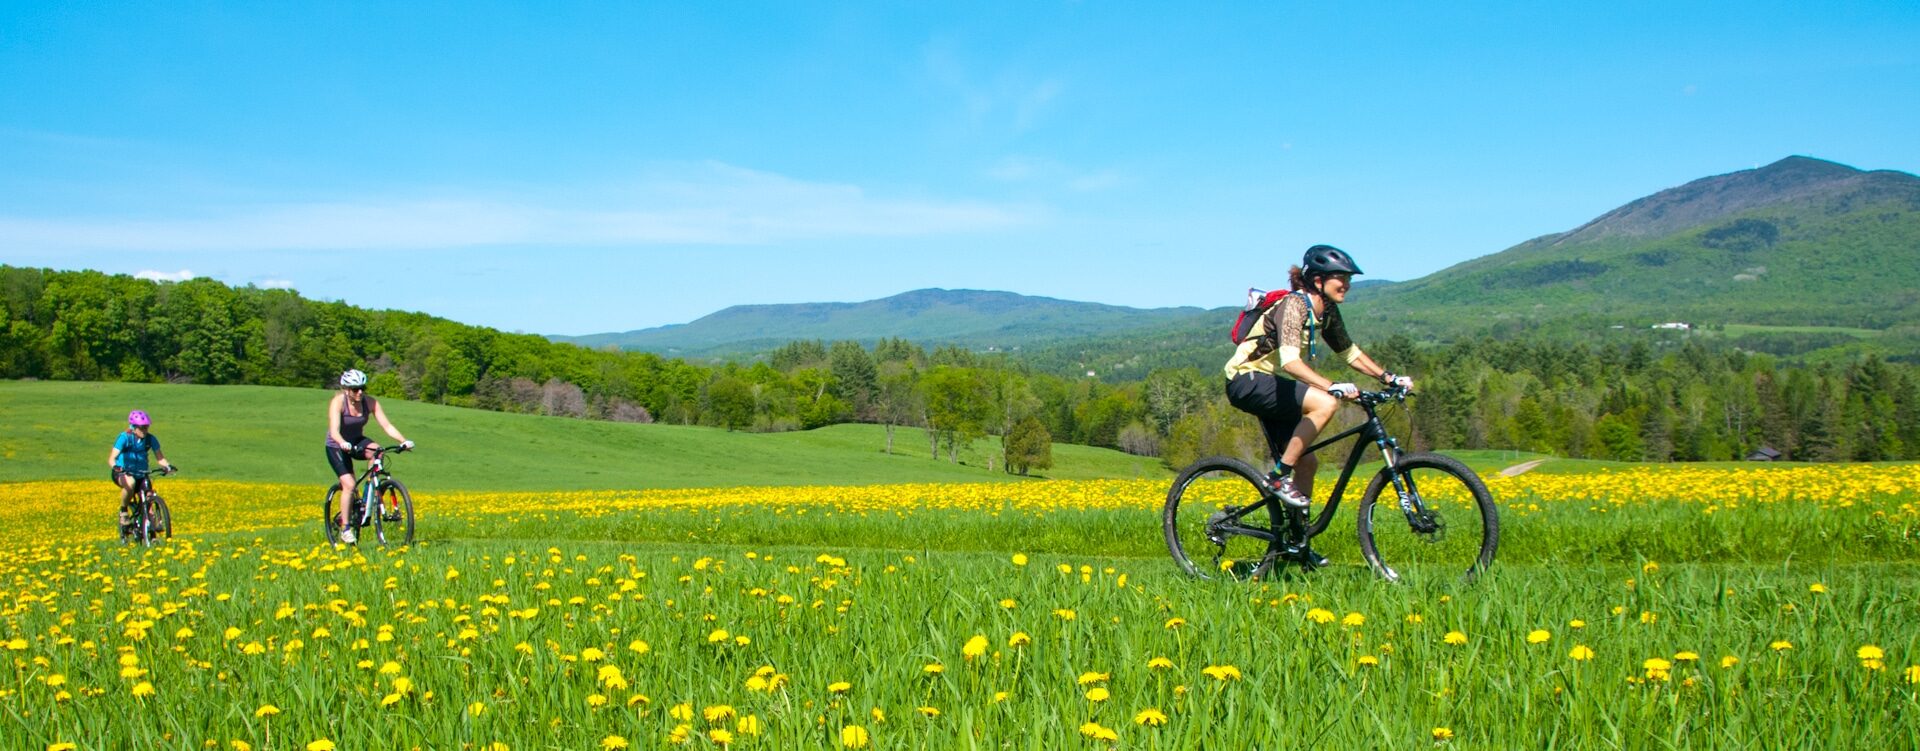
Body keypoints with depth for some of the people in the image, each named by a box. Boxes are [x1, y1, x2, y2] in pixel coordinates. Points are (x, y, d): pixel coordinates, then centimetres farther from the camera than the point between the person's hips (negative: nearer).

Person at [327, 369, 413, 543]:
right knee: (349, 484, -18)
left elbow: (386, 425, -21)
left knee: (376, 451, -30)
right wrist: (344, 443, -56)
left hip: (357, 441, 3)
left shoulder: (370, 402, -16)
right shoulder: (338, 402, -25)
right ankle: (345, 527, -5)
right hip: (337, 446, -3)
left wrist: (403, 441, -37)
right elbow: (334, 431, -35)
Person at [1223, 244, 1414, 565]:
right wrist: (1332, 386, -44)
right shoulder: (1294, 304, -21)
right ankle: (1279, 476, -18)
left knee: (1306, 462, 7)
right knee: (1325, 403, -28)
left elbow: (1348, 350, 17)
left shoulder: (1327, 311, 6)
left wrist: (1389, 377, 7)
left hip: (1271, 385, 9)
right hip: (1248, 380, -9)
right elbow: (1290, 360, -34)